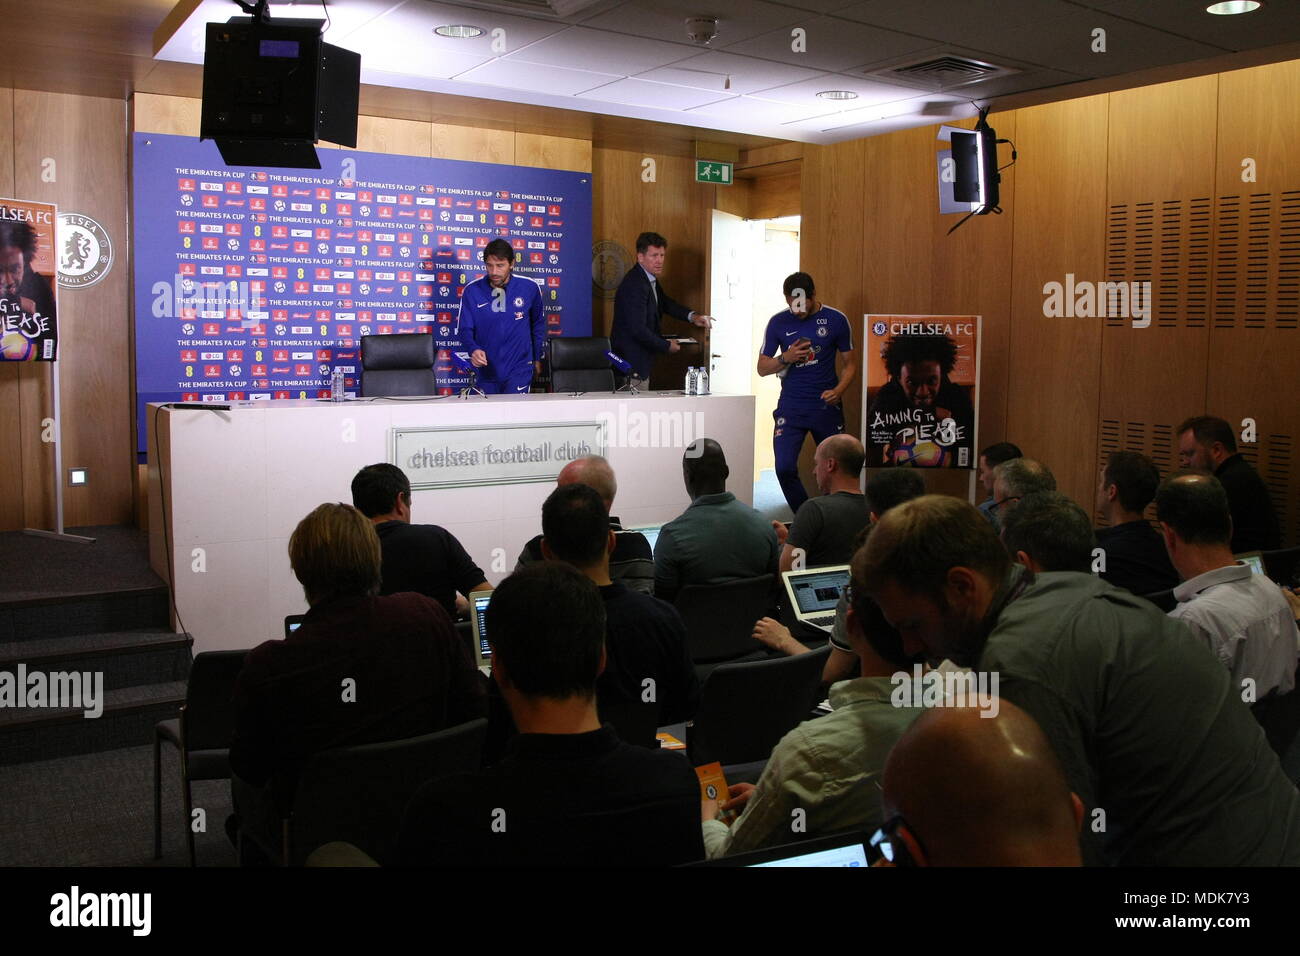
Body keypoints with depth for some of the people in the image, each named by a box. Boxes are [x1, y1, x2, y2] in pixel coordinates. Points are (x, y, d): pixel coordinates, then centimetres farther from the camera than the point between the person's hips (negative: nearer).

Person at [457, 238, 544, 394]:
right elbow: (465, 329, -2)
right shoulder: (472, 290, -6)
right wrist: (473, 349, -23)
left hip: (519, 369, -1)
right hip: (486, 369, 2)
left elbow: (538, 324, 8)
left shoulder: (529, 288, -6)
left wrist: (537, 358, 13)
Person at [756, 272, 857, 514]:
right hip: (791, 407, 1)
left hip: (826, 406, 0)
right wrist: (786, 358, -15)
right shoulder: (778, 322, 1)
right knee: (784, 468, -11)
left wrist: (838, 390, -15)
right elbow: (762, 367, 5)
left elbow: (850, 363, 4)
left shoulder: (835, 320, -2)